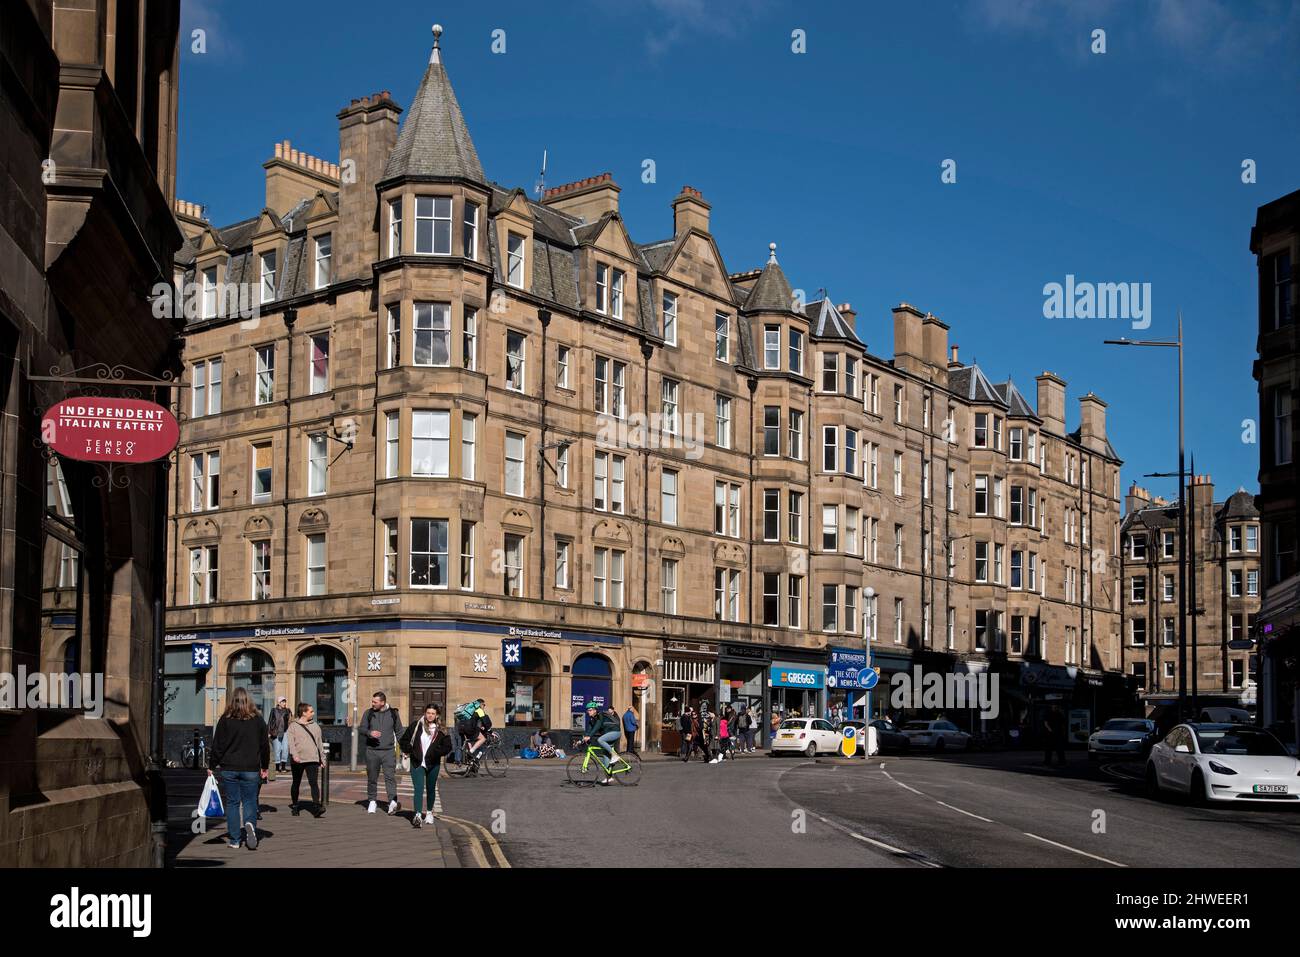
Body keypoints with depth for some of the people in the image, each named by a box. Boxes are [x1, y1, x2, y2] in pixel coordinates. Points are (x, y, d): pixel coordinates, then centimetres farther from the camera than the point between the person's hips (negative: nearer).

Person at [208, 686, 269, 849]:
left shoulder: (225, 720, -4)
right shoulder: (257, 720, 1)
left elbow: (217, 745, -2)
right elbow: (265, 745, 7)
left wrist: (211, 766, 8)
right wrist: (264, 767, 17)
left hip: (229, 768, 0)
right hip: (251, 769, 1)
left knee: (232, 802, 7)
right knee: (250, 801, 9)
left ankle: (234, 840, 6)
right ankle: (250, 824, -20)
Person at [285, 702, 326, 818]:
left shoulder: (315, 726, 14)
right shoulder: (293, 726, 2)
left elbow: (319, 743, 19)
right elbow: (290, 742, -9)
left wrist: (322, 759, 18)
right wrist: (294, 754, -24)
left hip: (312, 759, 2)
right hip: (297, 760, -1)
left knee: (313, 782, -13)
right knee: (296, 783, 11)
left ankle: (316, 807, -21)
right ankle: (294, 806, 27)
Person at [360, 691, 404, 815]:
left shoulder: (393, 713, 7)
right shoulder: (368, 713, 6)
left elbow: (399, 732, 13)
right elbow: (362, 729, 4)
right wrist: (369, 733, -19)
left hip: (388, 751, -1)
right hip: (372, 751, 1)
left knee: (390, 776, -12)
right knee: (372, 778, 7)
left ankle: (393, 802, -21)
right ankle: (372, 802, 20)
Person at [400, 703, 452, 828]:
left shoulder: (441, 730, 0)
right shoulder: (416, 725, -1)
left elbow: (447, 747, 2)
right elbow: (404, 740, 6)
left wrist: (435, 753, -12)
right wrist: (410, 751, -8)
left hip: (433, 765, 2)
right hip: (417, 763, -2)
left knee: (431, 789, 15)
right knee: (418, 789, -14)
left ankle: (429, 813, 34)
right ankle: (417, 816, -22)